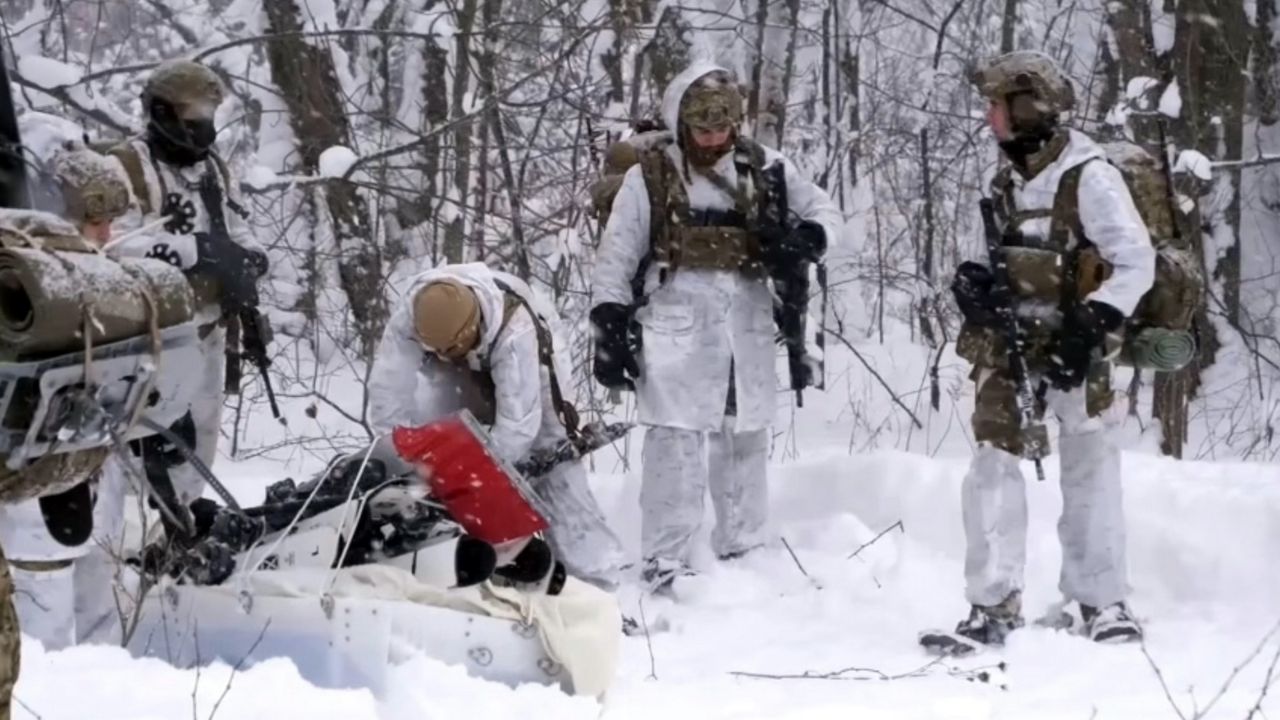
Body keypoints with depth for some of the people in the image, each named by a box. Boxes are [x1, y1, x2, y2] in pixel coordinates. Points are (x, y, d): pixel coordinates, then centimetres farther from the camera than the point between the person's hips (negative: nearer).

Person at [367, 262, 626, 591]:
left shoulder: (515, 330, -47)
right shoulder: (410, 317, -37)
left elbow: (518, 422, -45)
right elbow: (389, 391, -34)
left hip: (526, 384, -4)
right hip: (463, 383, 4)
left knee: (555, 477, -8)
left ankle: (596, 578, -1)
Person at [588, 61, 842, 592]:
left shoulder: (764, 170, 8)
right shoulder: (650, 175, 1)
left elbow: (827, 213, 12)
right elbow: (615, 257, 3)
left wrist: (805, 239, -11)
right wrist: (610, 327, -2)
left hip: (746, 325, 4)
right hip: (676, 327, -4)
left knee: (745, 440, 11)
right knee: (676, 442, -10)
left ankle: (744, 556, 23)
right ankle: (664, 567, -6)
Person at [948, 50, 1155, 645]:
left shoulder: (1087, 176, -14)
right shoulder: (1009, 179, 9)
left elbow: (1136, 262, -17)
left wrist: (1093, 325, -26)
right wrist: (976, 282, -1)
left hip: (1072, 348, -6)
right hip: (1007, 342, 6)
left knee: (1091, 466, 0)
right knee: (992, 462, 0)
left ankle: (1102, 600, 10)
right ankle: (993, 603, 4)